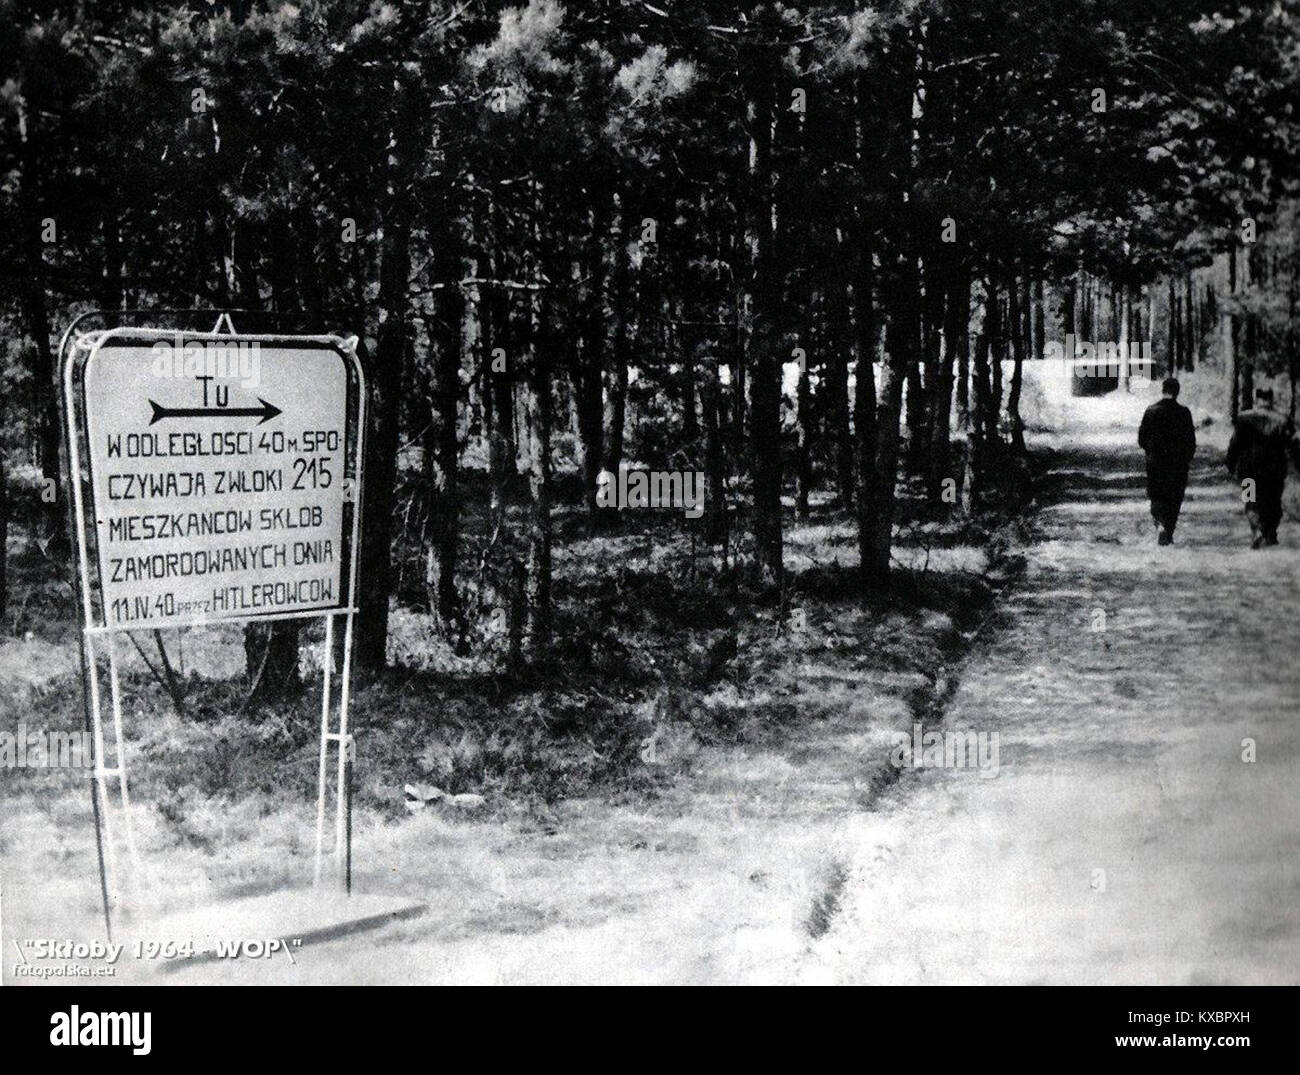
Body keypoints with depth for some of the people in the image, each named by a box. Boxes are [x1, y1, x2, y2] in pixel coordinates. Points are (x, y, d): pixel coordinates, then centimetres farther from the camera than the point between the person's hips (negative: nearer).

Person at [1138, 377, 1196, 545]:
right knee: (1174, 499, 11)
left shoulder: (1151, 411, -4)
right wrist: (1188, 458, 12)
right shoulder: (1183, 412, -7)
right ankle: (1168, 534, 11)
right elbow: (1191, 441, -5)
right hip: (1178, 463, 0)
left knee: (1156, 497, 8)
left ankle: (1160, 524, -17)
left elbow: (1141, 439, 0)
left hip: (1155, 462, 0)